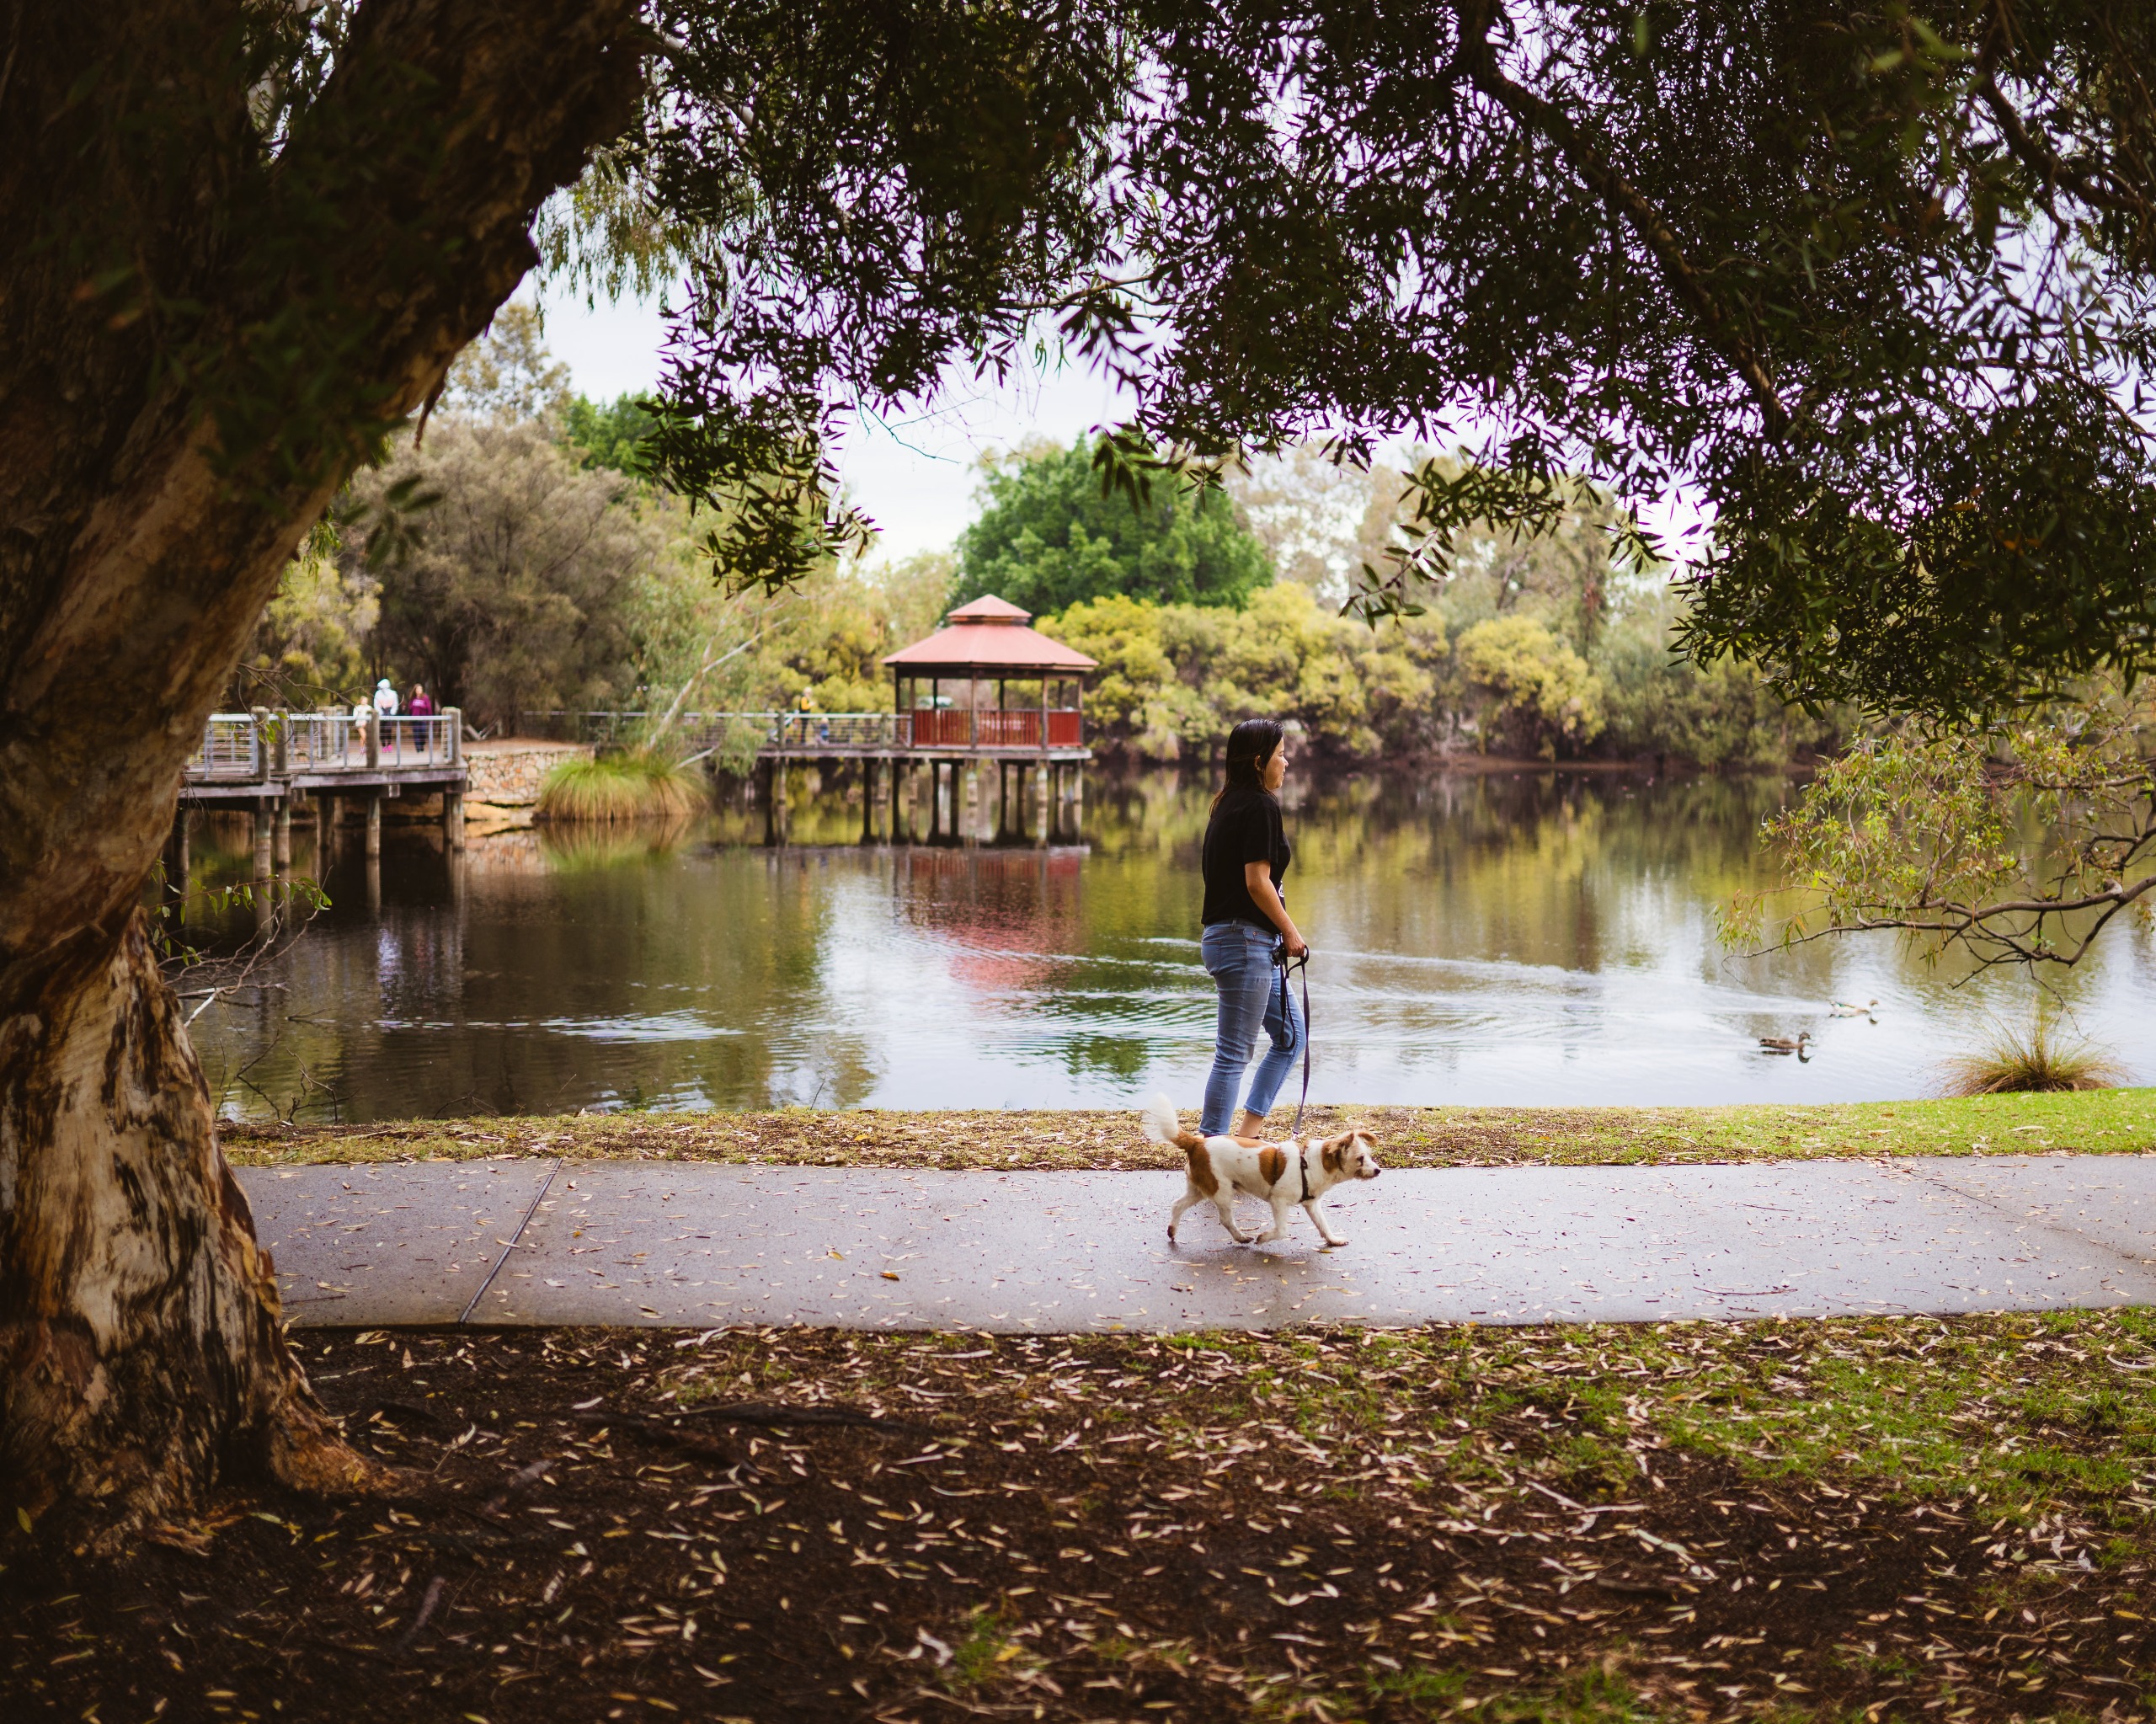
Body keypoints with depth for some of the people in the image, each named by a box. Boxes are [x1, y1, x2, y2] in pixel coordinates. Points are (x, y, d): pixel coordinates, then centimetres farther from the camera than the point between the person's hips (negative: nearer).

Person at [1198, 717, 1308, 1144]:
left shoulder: (1229, 805, 14)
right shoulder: (1261, 806, -14)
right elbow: (1257, 882, -20)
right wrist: (1290, 932, -8)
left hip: (1224, 934, 10)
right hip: (1246, 940, -10)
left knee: (1291, 1034, 18)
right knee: (1233, 1054, -6)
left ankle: (1247, 1133, 19)